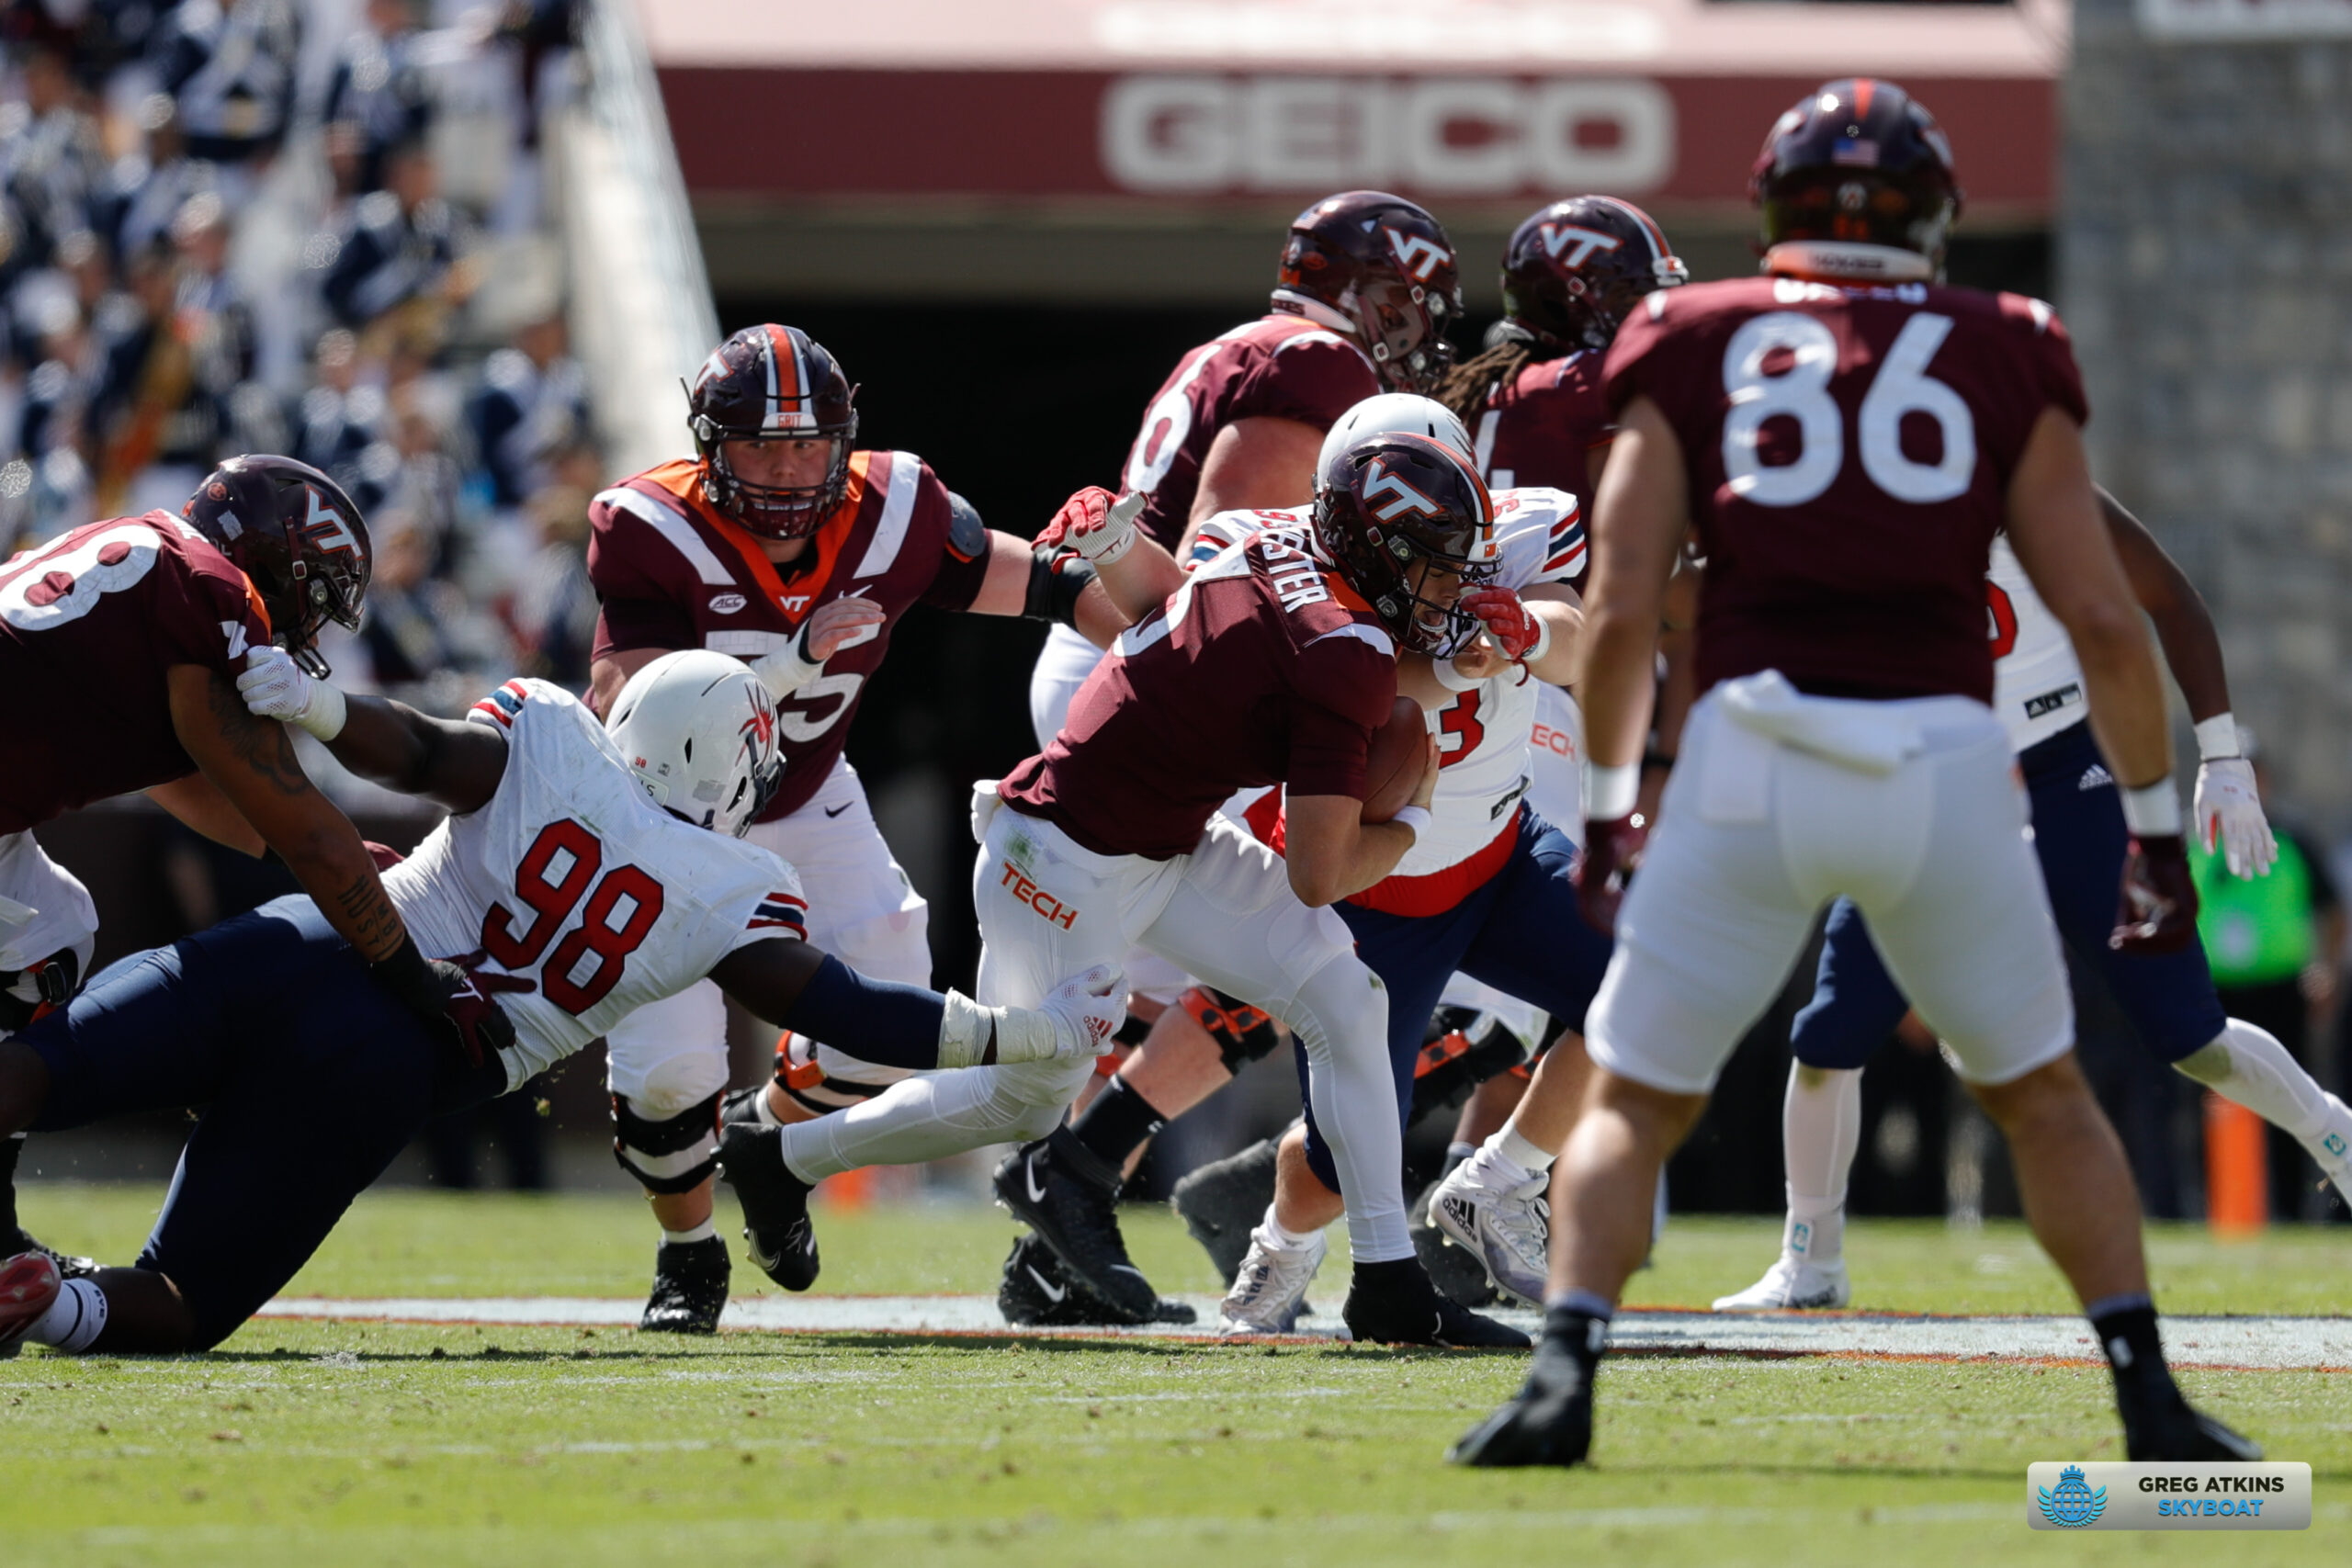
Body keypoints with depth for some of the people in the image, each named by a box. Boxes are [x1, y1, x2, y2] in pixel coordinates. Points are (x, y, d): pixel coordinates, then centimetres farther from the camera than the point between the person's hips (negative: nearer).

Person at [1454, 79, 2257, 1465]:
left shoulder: (1694, 352, 13)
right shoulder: (2004, 361, 14)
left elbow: (1623, 613, 6)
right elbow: (2104, 620, 8)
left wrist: (1607, 803, 20)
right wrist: (2157, 823, 17)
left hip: (1754, 751, -1)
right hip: (1945, 762, 1)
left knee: (1636, 1103, 12)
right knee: (2042, 1095, 20)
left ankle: (1563, 1379, -7)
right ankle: (2151, 1397, 12)